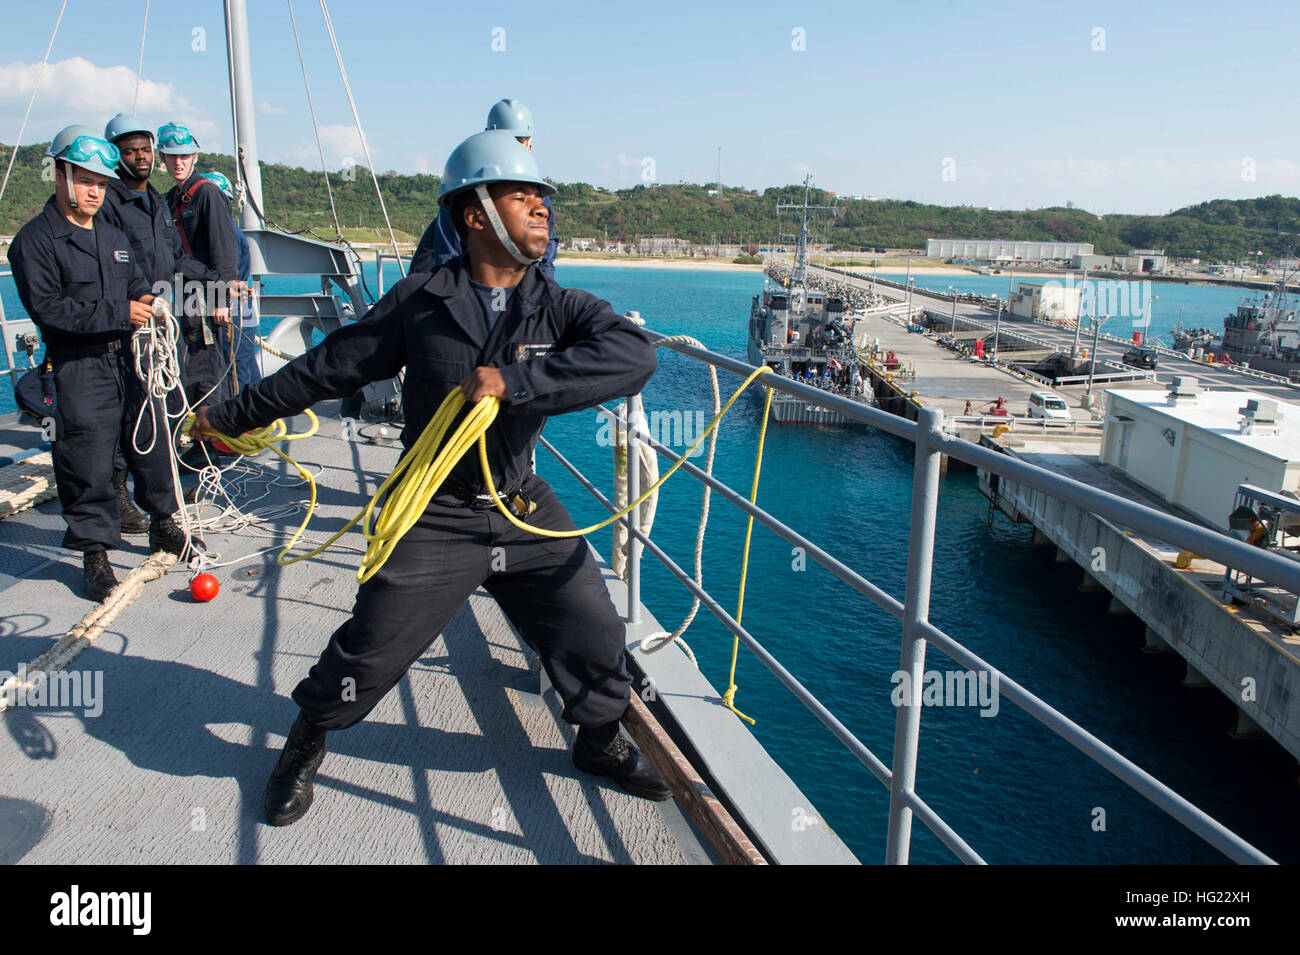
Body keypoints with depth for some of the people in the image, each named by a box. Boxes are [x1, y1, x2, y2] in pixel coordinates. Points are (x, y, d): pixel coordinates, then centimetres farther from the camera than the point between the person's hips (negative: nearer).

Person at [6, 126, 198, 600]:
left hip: (129, 358, 6)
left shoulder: (115, 238, 19)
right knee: (88, 460, -4)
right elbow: (47, 308, -14)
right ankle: (95, 551, 8)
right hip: (79, 369, -6)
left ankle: (162, 522, 30)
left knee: (152, 441, 11)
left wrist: (147, 304, -2)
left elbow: (138, 288, 23)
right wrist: (118, 313, -20)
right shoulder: (34, 240, -4)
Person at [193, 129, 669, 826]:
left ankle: (600, 742, 36)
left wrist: (512, 381, -31)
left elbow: (632, 355, -25)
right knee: (369, 652, 3)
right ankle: (306, 744, 35)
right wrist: (233, 415, 11)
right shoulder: (420, 303, -7)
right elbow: (327, 368, 3)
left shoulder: (560, 307, -5)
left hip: (526, 511, 3)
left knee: (594, 636, 7)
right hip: (435, 519, -2)